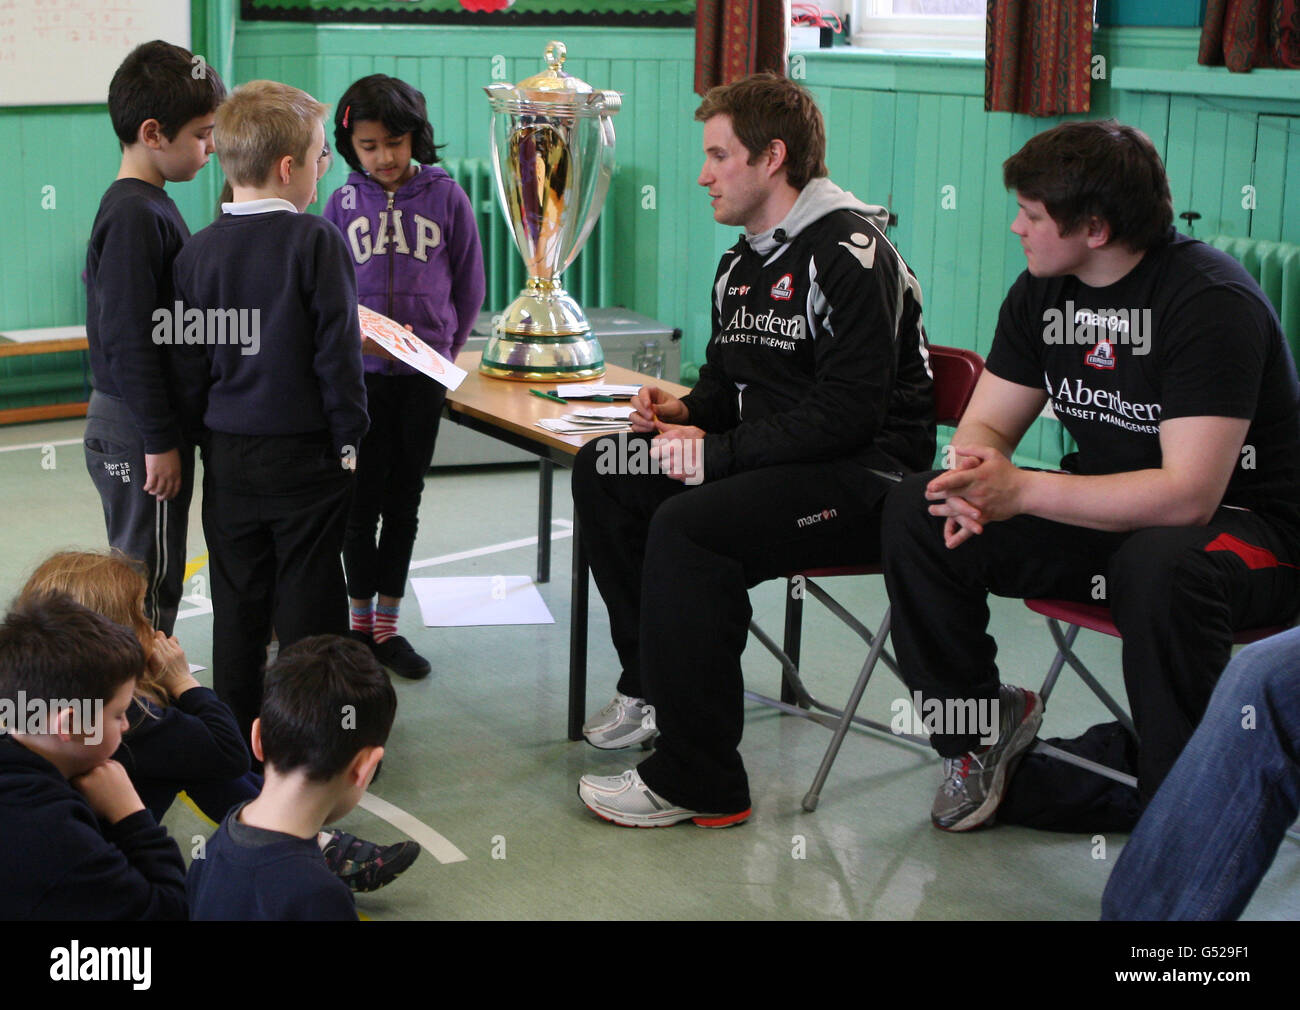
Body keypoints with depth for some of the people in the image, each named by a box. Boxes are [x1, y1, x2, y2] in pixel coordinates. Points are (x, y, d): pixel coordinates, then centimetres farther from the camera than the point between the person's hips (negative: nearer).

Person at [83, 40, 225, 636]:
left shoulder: (149, 207, 11)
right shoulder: (134, 214, -19)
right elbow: (128, 340, -22)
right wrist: (159, 441, -20)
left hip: (147, 425, 10)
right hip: (136, 431, -10)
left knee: (147, 577, 18)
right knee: (147, 584, -1)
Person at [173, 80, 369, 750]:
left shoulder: (198, 251, 0)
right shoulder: (316, 241, -13)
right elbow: (338, 350, -13)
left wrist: (208, 434, 14)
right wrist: (348, 438, -5)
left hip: (227, 454, 4)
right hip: (304, 451, -4)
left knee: (237, 601, 13)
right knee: (309, 600, 5)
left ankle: (236, 742, 22)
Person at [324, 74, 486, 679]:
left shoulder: (446, 197, -1)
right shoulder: (344, 202, 1)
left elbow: (469, 286, 6)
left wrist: (447, 351, 7)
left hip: (424, 371, 0)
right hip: (360, 369, 0)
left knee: (404, 497, 8)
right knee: (363, 497, 3)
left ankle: (386, 626, 16)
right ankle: (360, 621, 16)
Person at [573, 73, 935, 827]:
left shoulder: (848, 252, -15)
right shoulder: (742, 264, 16)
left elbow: (848, 411, -23)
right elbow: (731, 382, 24)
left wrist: (720, 450, -23)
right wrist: (686, 412, 1)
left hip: (866, 475, -10)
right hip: (771, 460, 10)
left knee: (689, 527, -31)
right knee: (602, 471, 1)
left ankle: (697, 783, -21)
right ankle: (652, 686, 8)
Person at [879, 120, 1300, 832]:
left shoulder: (1212, 301, -23)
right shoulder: (1042, 292, 1)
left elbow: (1188, 495, -29)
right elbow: (985, 425, 5)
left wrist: (1020, 490, -30)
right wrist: (976, 486, -21)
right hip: (1106, 513, 7)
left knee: (1161, 567, -42)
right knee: (915, 514, -11)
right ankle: (983, 720, 7)